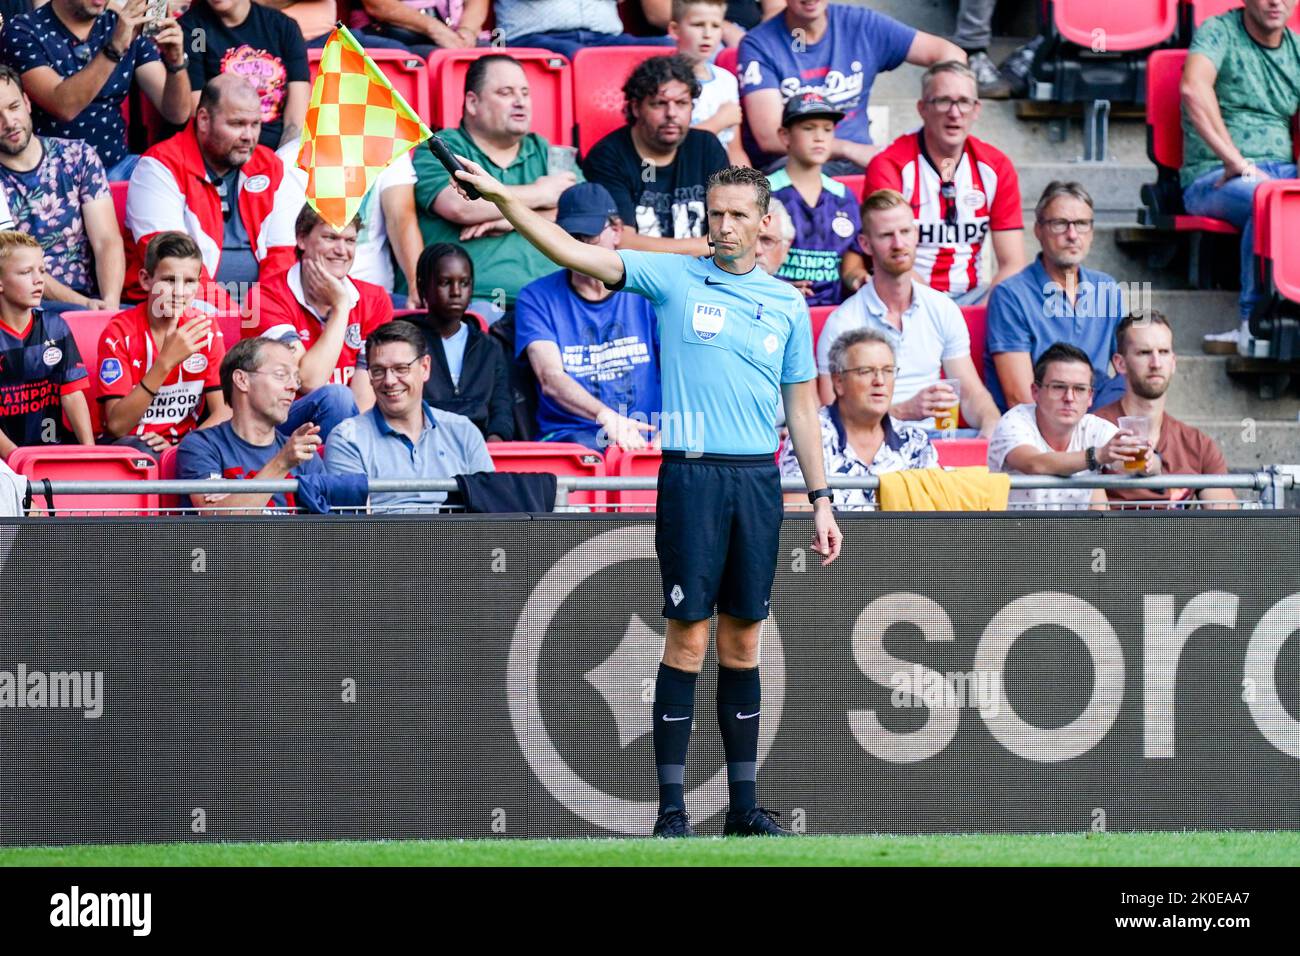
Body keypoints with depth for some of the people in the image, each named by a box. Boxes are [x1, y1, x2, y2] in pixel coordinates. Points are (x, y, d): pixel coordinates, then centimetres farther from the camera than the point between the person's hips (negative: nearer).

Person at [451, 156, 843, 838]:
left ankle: (744, 805, 12)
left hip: (759, 478, 3)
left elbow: (802, 406, 15)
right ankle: (671, 806, -3)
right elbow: (574, 254, -5)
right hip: (692, 474, -3)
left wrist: (821, 500, 12)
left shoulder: (787, 303, 11)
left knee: (743, 643, 7)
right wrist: (501, 198, -16)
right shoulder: (674, 280, 3)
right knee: (688, 639, -5)